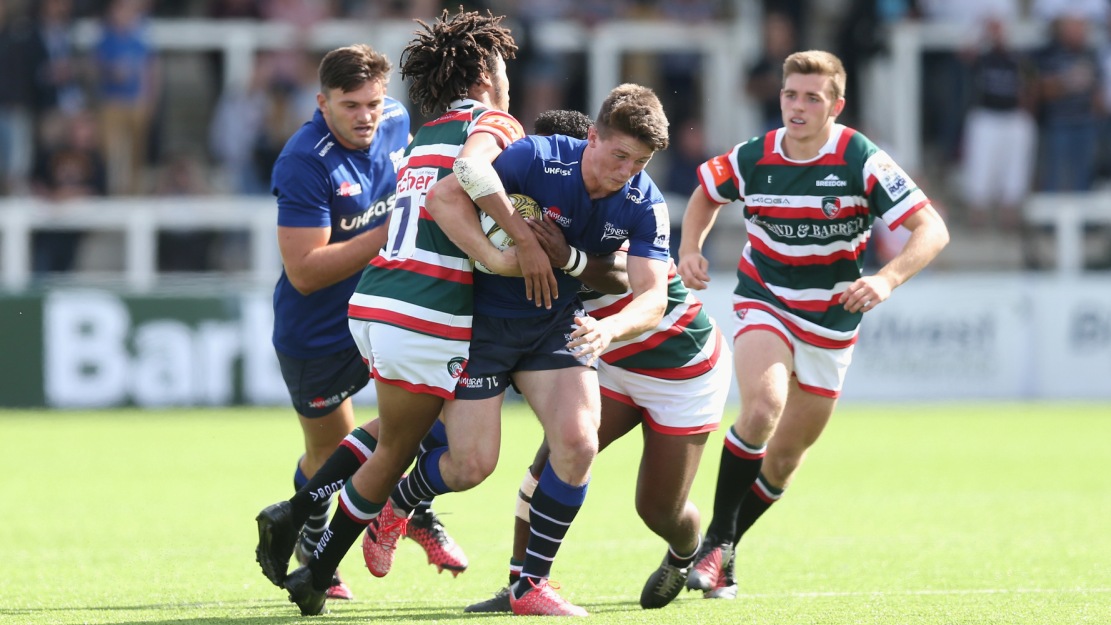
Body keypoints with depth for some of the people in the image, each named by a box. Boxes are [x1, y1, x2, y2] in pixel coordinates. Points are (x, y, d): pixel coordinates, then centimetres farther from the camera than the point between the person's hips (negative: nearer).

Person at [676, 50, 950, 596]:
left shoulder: (861, 161, -17)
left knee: (782, 462, 8)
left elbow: (932, 229, -20)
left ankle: (724, 552, 31)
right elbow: (708, 191, 14)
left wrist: (886, 279, -36)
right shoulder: (753, 158, -9)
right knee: (763, 406, -30)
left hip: (831, 324, 1)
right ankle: (715, 542, -18)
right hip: (763, 305, -1)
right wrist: (690, 248, -4)